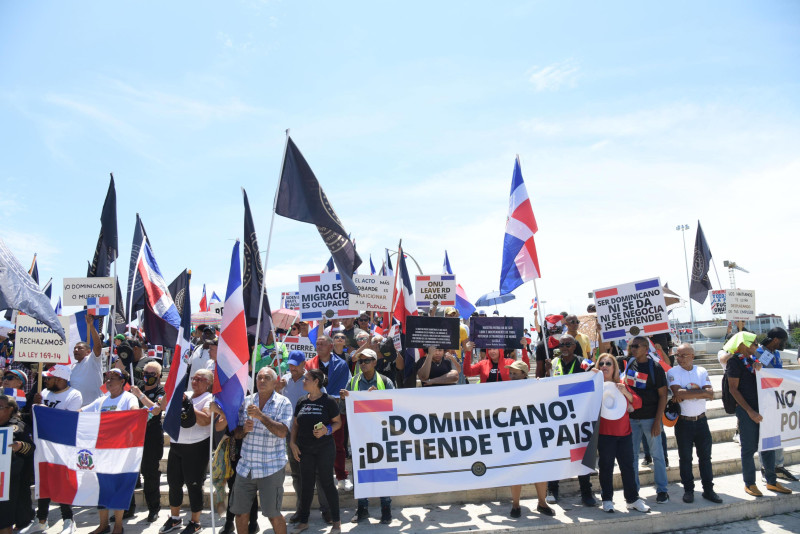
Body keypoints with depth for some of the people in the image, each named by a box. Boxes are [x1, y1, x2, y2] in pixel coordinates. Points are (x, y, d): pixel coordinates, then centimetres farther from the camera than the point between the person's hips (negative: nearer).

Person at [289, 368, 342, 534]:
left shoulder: (328, 401, -8)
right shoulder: (302, 402, 6)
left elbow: (338, 422, -3)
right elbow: (295, 424, 13)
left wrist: (327, 430, -21)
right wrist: (292, 443, 3)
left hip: (324, 448, -4)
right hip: (305, 449, 5)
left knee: (327, 482, 1)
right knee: (307, 484, 12)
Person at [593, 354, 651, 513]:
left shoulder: (622, 385, 10)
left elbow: (638, 403, 8)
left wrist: (626, 393, -10)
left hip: (624, 432, 4)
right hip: (604, 433, -4)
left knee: (628, 465, 10)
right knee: (606, 467, 4)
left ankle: (632, 499, 22)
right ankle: (607, 499, 15)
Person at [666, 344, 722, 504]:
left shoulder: (701, 371, 3)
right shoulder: (673, 372, -7)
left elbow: (710, 394, -9)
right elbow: (678, 393, -22)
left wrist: (687, 393, -17)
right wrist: (700, 391, -15)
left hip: (701, 420, 3)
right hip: (683, 421, -3)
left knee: (705, 456, 10)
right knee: (685, 457, 6)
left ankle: (708, 489, 22)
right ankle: (688, 490, 18)